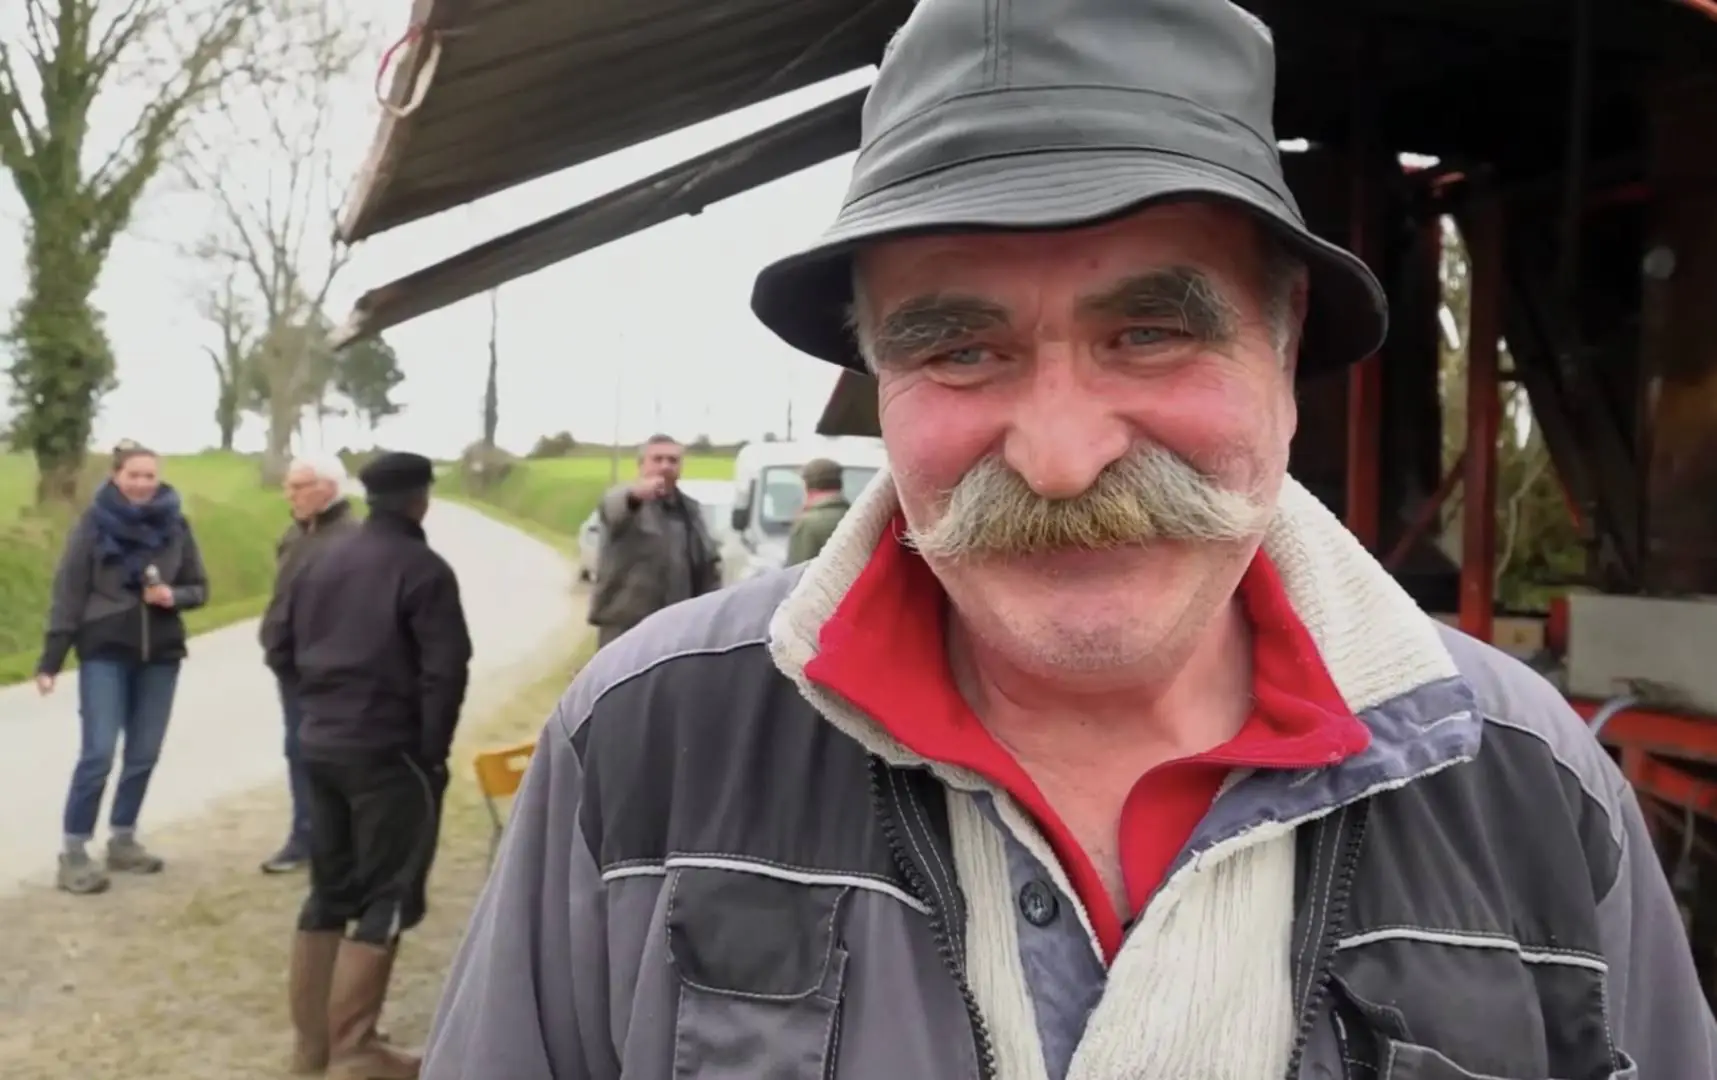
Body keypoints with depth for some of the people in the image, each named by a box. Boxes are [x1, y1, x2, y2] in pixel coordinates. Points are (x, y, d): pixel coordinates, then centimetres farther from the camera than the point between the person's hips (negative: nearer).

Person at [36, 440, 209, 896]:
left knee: (143, 755, 9)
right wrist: (51, 659, -9)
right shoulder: (94, 524, -6)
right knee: (98, 753, -8)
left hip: (160, 654, 3)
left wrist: (173, 596, -15)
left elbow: (199, 589, 8)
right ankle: (74, 852, 1)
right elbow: (68, 593, -6)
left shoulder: (175, 525, 1)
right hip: (104, 653, -3)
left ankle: (122, 840, 23)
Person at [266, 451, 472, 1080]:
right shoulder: (422, 570, -12)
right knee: (389, 897, -1)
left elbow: (282, 653, 16)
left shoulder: (323, 564, 11)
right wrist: (432, 748, -8)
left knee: (329, 890, 16)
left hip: (320, 745, 8)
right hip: (388, 752, -7)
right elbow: (445, 671, -17)